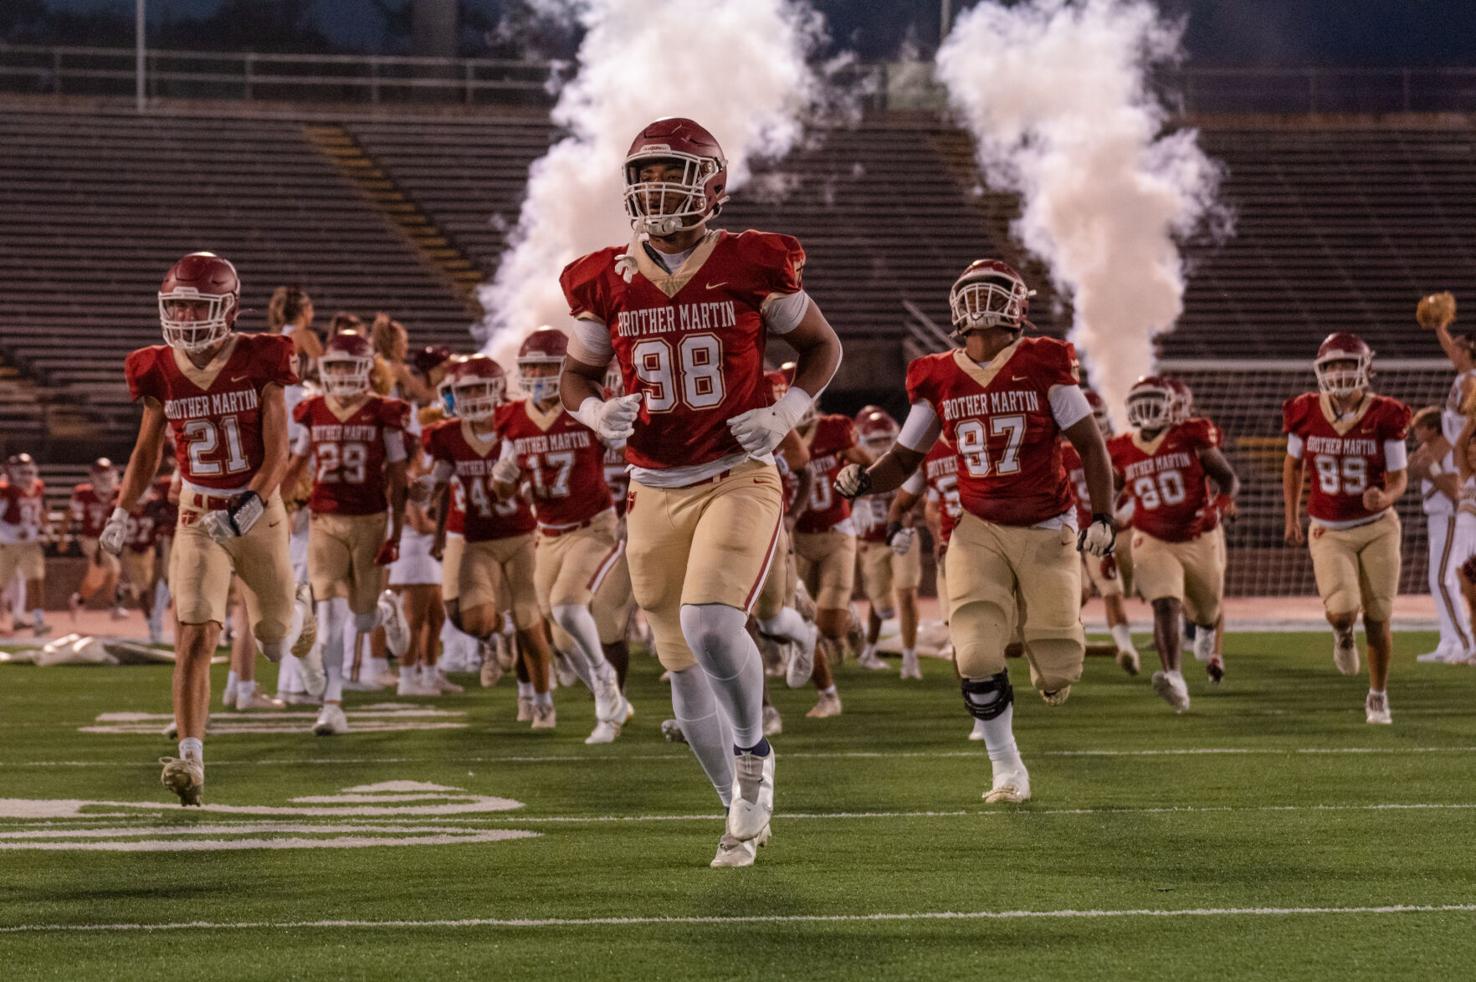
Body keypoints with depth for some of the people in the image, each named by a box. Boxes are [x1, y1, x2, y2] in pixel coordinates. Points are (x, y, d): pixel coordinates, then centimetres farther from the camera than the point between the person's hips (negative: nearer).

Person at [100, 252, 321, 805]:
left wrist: (246, 512, -25)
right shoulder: (160, 374, -3)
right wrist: (121, 513, -2)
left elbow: (277, 458, -12)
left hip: (258, 513, -1)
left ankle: (300, 615, 50)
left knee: (276, 643, 12)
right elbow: (146, 454, 10)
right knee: (194, 639, -15)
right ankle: (190, 760, -17)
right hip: (198, 520, 1)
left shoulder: (259, 365, -11)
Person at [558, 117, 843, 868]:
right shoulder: (607, 283, 1)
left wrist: (787, 412, -8)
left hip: (738, 480, -4)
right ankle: (744, 813, 25)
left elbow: (822, 345, 8)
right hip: (656, 490, 4)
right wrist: (597, 413, -7)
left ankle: (753, 752, 4)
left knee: (709, 623, -25)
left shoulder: (751, 268, -5)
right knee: (684, 666, 7)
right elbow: (576, 373, 15)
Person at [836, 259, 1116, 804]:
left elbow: (1090, 445, -2)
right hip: (979, 529, 1)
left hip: (1046, 527, -1)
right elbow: (904, 458, 10)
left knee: (1057, 670, -3)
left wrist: (1102, 517, -12)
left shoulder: (1044, 366, -5)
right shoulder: (939, 380, 2)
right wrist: (864, 481, -11)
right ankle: (1007, 768, 5)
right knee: (977, 657, -15)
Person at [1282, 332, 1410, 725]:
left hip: (1377, 528, 0)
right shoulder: (1307, 413, -8)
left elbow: (1398, 478, -6)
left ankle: (1378, 696, 26)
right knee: (1342, 611, -18)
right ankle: (1344, 636, 21)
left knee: (1377, 619, 3)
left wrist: (1385, 498, -28)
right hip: (1329, 532, 0)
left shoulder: (1384, 417, -12)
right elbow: (1293, 464, 10)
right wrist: (1291, 519, 9)